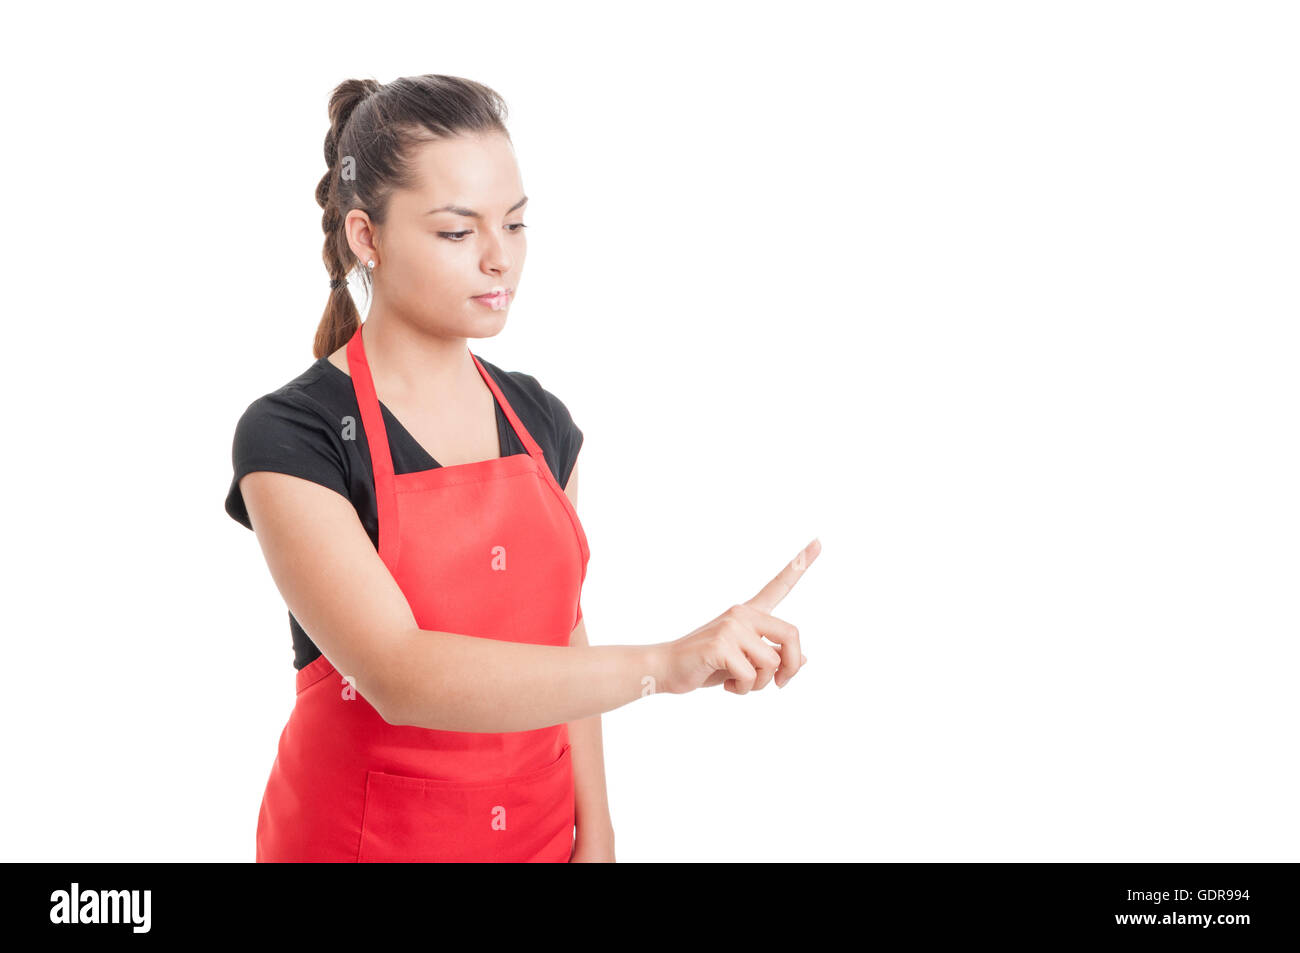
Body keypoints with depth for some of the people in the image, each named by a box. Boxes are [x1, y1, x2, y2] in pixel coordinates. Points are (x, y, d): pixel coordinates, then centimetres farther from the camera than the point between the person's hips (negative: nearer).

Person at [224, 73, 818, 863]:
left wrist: (595, 836, 3)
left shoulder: (540, 420, 1)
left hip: (538, 827, 5)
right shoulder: (290, 437, -17)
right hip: (362, 834, -4)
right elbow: (400, 676, -28)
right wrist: (665, 664, -35)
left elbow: (562, 649, 6)